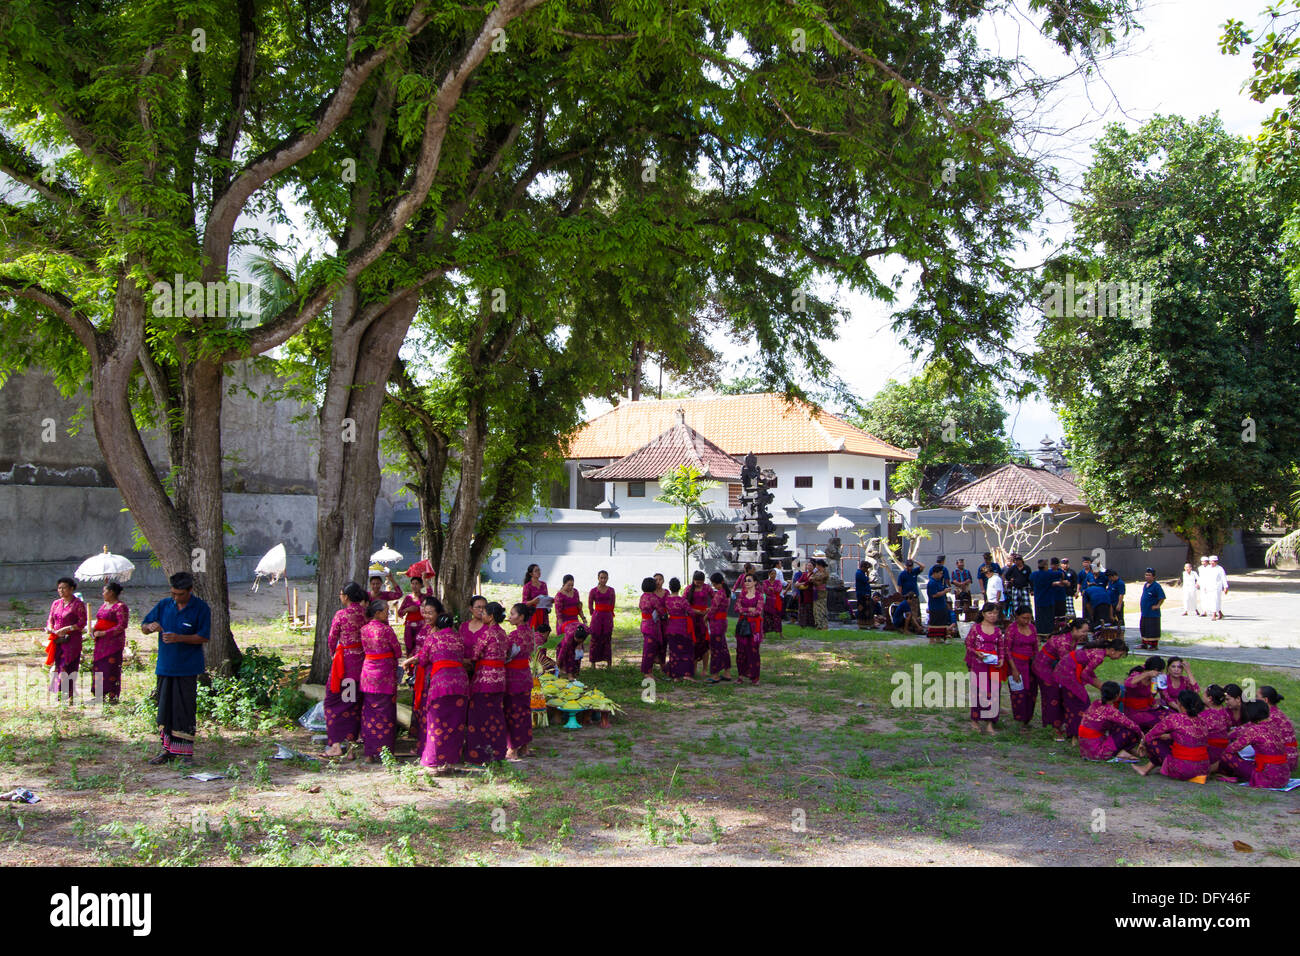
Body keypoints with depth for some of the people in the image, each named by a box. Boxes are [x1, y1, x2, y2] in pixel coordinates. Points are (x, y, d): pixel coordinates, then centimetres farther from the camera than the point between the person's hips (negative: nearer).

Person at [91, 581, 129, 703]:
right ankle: (100, 695, 14)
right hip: (101, 642, 8)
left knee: (112, 669, -7)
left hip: (113, 642, -8)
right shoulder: (104, 605, 17)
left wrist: (104, 633, -18)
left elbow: (122, 625, -17)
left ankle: (113, 696, -2)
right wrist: (94, 631, 7)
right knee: (98, 667, 7)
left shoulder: (120, 607, -10)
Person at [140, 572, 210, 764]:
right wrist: (151, 627, -13)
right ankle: (168, 749, 18)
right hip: (165, 667, 4)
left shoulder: (201, 608, -5)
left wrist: (179, 638, -22)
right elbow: (143, 626, 11)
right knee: (165, 708, 8)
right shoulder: (164, 605, 7)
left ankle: (186, 752, 4)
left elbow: (204, 637, -9)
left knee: (185, 709, -4)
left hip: (188, 669, -4)